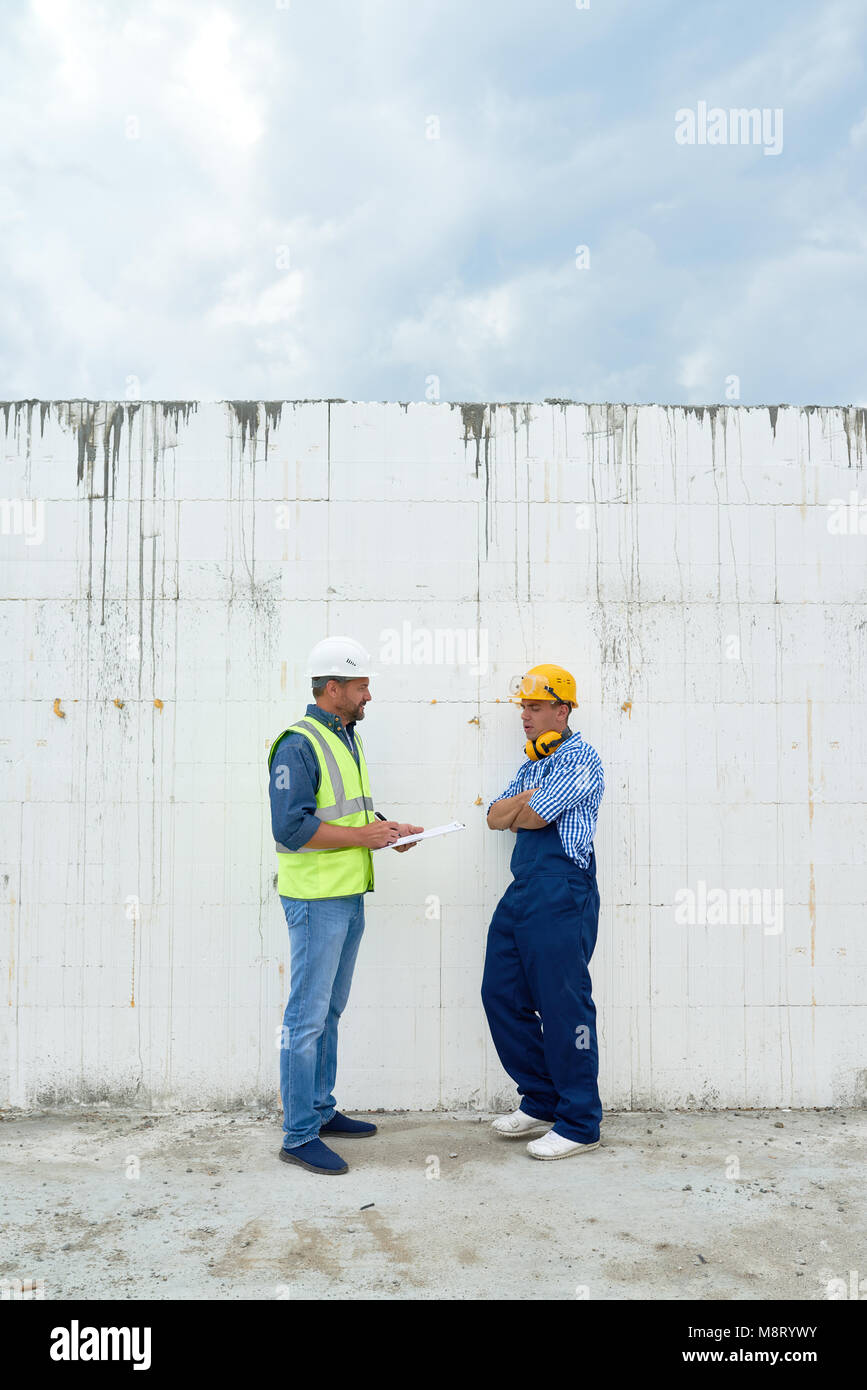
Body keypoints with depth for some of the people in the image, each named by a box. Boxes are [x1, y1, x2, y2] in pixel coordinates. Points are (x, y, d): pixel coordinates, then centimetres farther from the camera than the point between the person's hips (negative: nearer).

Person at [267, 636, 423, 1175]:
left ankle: (321, 1110, 31)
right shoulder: (299, 745, -15)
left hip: (349, 897, 9)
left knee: (330, 1010, 18)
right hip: (316, 898, -9)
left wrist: (386, 826, 7)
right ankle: (299, 1136, 8)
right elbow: (291, 827, -22)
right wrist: (363, 836, -19)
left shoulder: (347, 738, 15)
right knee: (307, 1017, -2)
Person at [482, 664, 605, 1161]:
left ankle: (580, 1124, 11)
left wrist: (518, 810, 5)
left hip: (562, 894, -10)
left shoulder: (580, 758, -9)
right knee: (501, 994, 12)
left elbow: (533, 816, -16)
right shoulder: (532, 762, 20)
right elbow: (496, 817, 11)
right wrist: (529, 798, -5)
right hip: (522, 891, 10)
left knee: (564, 1006, -3)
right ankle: (540, 1102, 26)